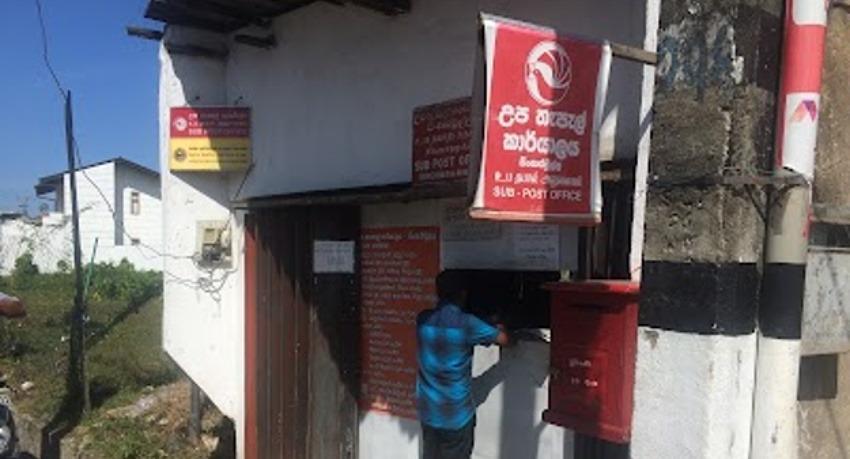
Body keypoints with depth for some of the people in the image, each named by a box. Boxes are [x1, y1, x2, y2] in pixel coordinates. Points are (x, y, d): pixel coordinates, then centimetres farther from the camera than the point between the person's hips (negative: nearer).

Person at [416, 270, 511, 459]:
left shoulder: (423, 319, -1)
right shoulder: (467, 323, -16)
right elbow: (505, 339, -4)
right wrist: (499, 325, 19)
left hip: (429, 411, 5)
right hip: (457, 413, -5)